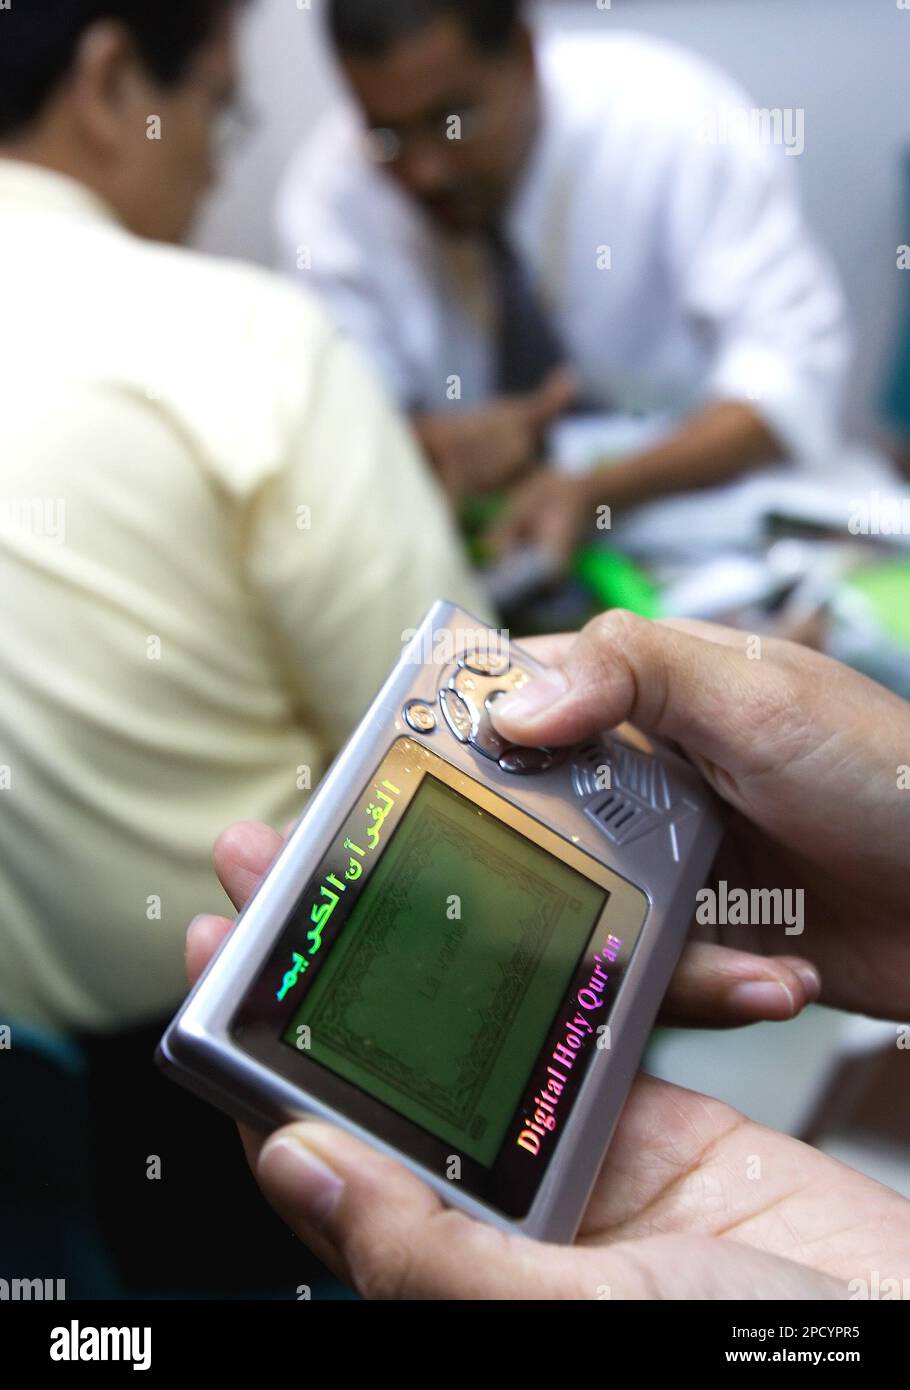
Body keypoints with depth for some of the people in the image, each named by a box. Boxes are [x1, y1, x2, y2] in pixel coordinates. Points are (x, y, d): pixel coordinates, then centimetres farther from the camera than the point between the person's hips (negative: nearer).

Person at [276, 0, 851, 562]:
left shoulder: (676, 117, -17)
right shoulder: (328, 186, -12)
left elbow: (788, 364, -21)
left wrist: (594, 492, -35)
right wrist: (427, 441, -32)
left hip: (698, 498, 0)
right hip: (478, 535, 1)